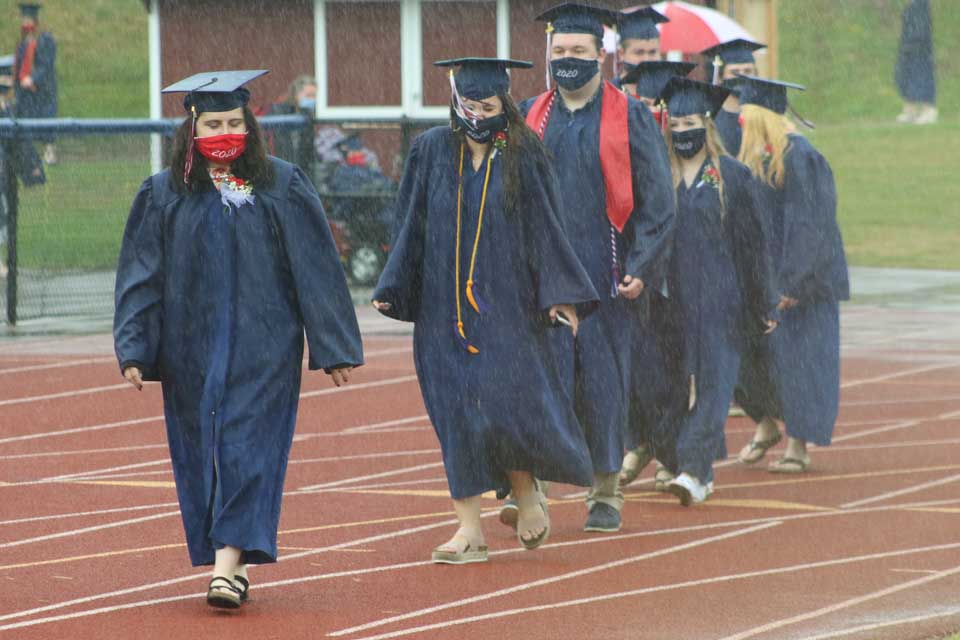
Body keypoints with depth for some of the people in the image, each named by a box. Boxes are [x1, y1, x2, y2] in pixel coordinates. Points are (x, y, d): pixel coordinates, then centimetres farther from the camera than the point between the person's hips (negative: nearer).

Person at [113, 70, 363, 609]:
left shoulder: (282, 187, 0)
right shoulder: (164, 195, 4)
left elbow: (316, 270, 1)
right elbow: (142, 277, 4)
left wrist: (334, 346, -1)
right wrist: (134, 350, -5)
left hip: (263, 345, -3)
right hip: (191, 348, 3)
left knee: (248, 446, -11)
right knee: (202, 450, 5)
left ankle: (229, 562, -16)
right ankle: (235, 559, 16)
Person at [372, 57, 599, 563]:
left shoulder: (524, 157, 0)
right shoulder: (432, 151, 5)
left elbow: (546, 230, 1)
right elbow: (411, 228, 8)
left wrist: (558, 294, -7)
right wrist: (393, 289, 1)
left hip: (507, 306, -2)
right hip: (445, 308, 2)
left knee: (504, 403, -10)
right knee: (456, 415, 0)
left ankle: (526, 491, 17)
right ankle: (469, 530, 2)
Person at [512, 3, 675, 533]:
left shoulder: (630, 119, 0)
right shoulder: (531, 118, 9)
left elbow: (656, 201, -2)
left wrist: (641, 268, -10)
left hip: (605, 272, -2)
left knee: (603, 379, 2)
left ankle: (606, 490, 12)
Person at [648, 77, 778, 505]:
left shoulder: (732, 176, 1)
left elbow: (752, 243, 3)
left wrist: (766, 304, 2)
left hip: (719, 297, -3)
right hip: (670, 300, 3)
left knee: (710, 383, -10)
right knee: (673, 385, 5)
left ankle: (695, 471, -17)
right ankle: (699, 470, 20)